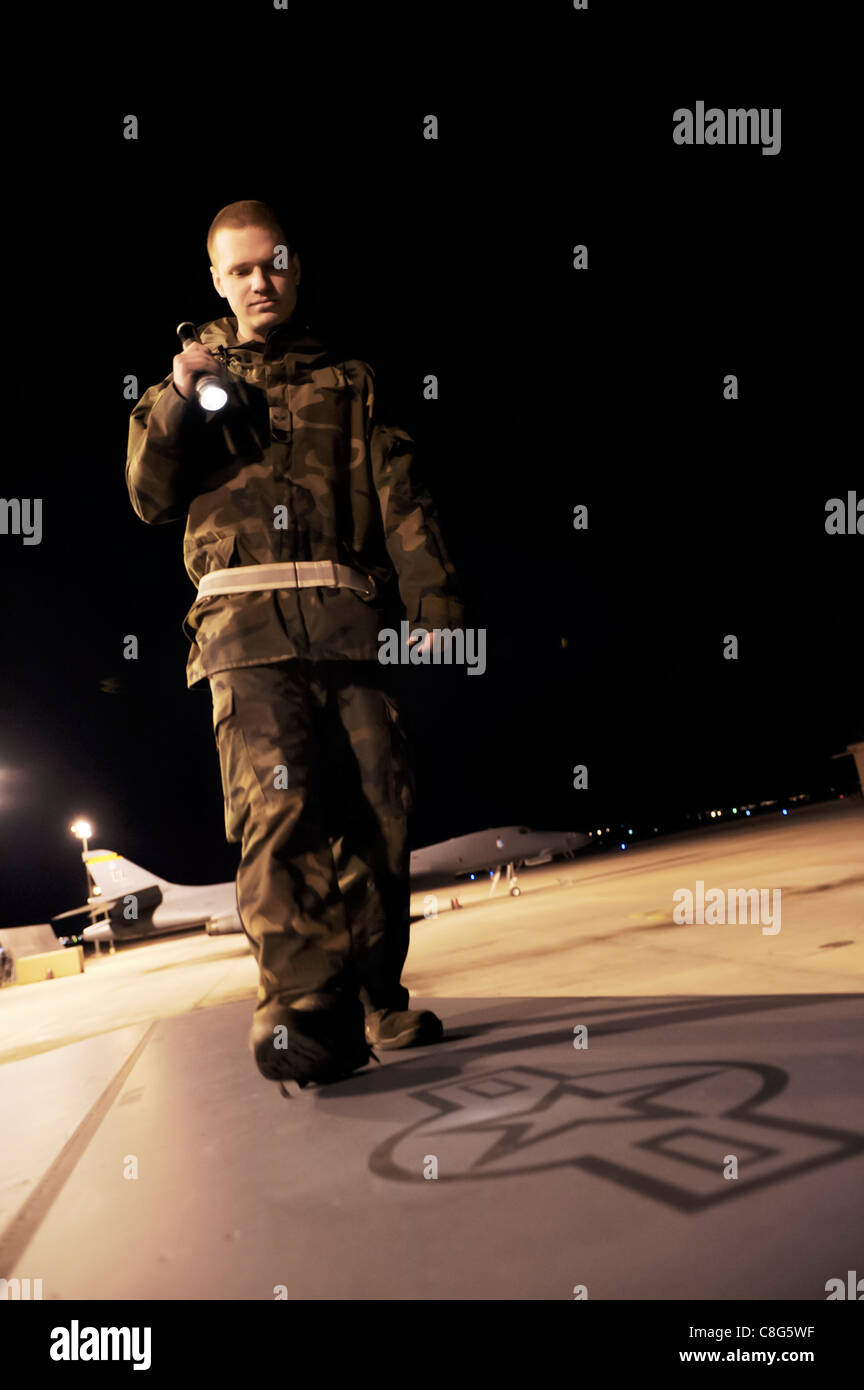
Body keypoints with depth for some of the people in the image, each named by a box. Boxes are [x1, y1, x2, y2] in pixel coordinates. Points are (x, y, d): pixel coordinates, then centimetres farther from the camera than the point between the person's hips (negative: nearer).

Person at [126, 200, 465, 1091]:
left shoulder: (348, 381, 23)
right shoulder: (194, 375, 24)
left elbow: (401, 501, 13)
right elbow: (151, 498, 15)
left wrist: (435, 607, 0)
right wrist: (176, 400, -1)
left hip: (348, 620, 2)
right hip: (246, 620, -1)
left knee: (377, 810, -3)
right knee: (279, 803, -19)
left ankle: (376, 1004, 9)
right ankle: (301, 1010, -19)